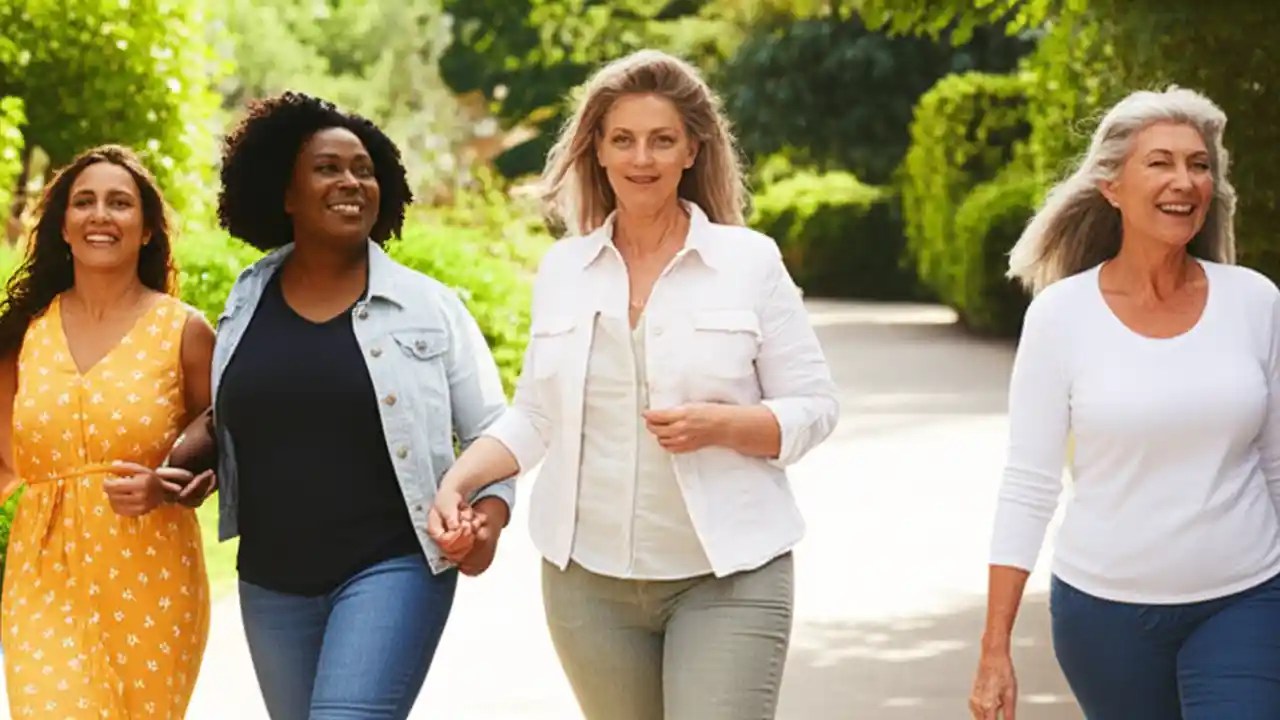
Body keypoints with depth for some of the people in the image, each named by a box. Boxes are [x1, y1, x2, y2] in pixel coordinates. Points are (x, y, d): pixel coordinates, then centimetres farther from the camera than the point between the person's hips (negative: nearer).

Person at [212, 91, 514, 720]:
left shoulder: (428, 306, -2)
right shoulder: (246, 305, 6)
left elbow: (492, 432, 1)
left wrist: (491, 509, -15)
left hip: (392, 568, -4)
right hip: (271, 584, 4)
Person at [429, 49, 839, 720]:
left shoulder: (750, 261, -3)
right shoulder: (562, 269, 7)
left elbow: (813, 407, -2)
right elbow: (534, 416, 12)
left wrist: (719, 425, -19)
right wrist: (457, 480, -4)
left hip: (728, 576, -3)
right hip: (588, 577, 4)